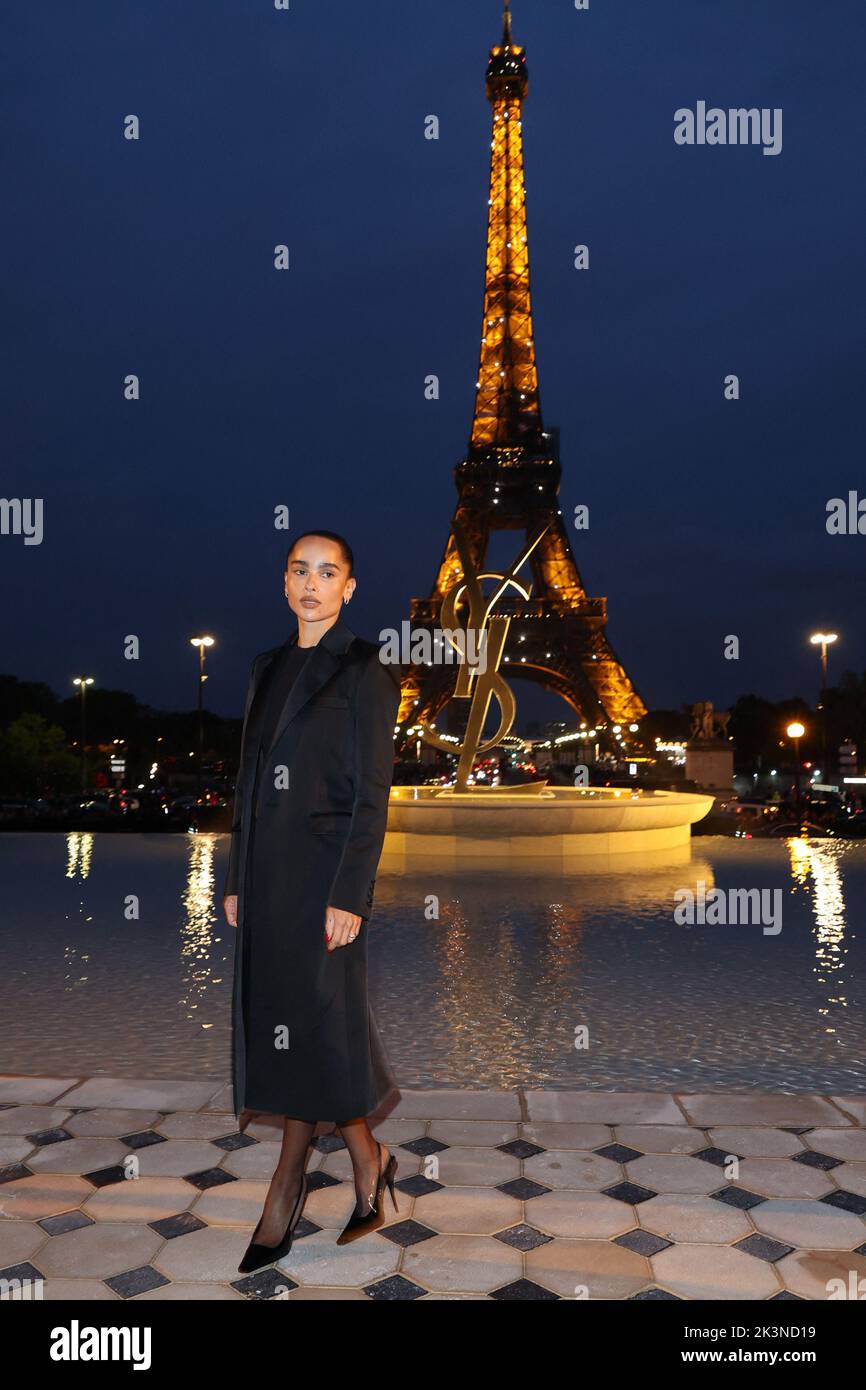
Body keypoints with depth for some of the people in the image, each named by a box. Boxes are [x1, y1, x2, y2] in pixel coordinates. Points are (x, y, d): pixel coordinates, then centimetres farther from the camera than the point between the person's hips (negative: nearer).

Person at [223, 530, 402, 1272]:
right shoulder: (269, 668, 13)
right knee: (280, 1022, 11)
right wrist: (237, 878, 12)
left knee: (313, 1023, 2)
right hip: (269, 871, 7)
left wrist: (348, 896, -16)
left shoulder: (364, 672, -6)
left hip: (324, 871, -7)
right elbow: (250, 783, 14)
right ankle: (367, 1163, 29)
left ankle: (287, 1193, 23)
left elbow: (372, 794, -11)